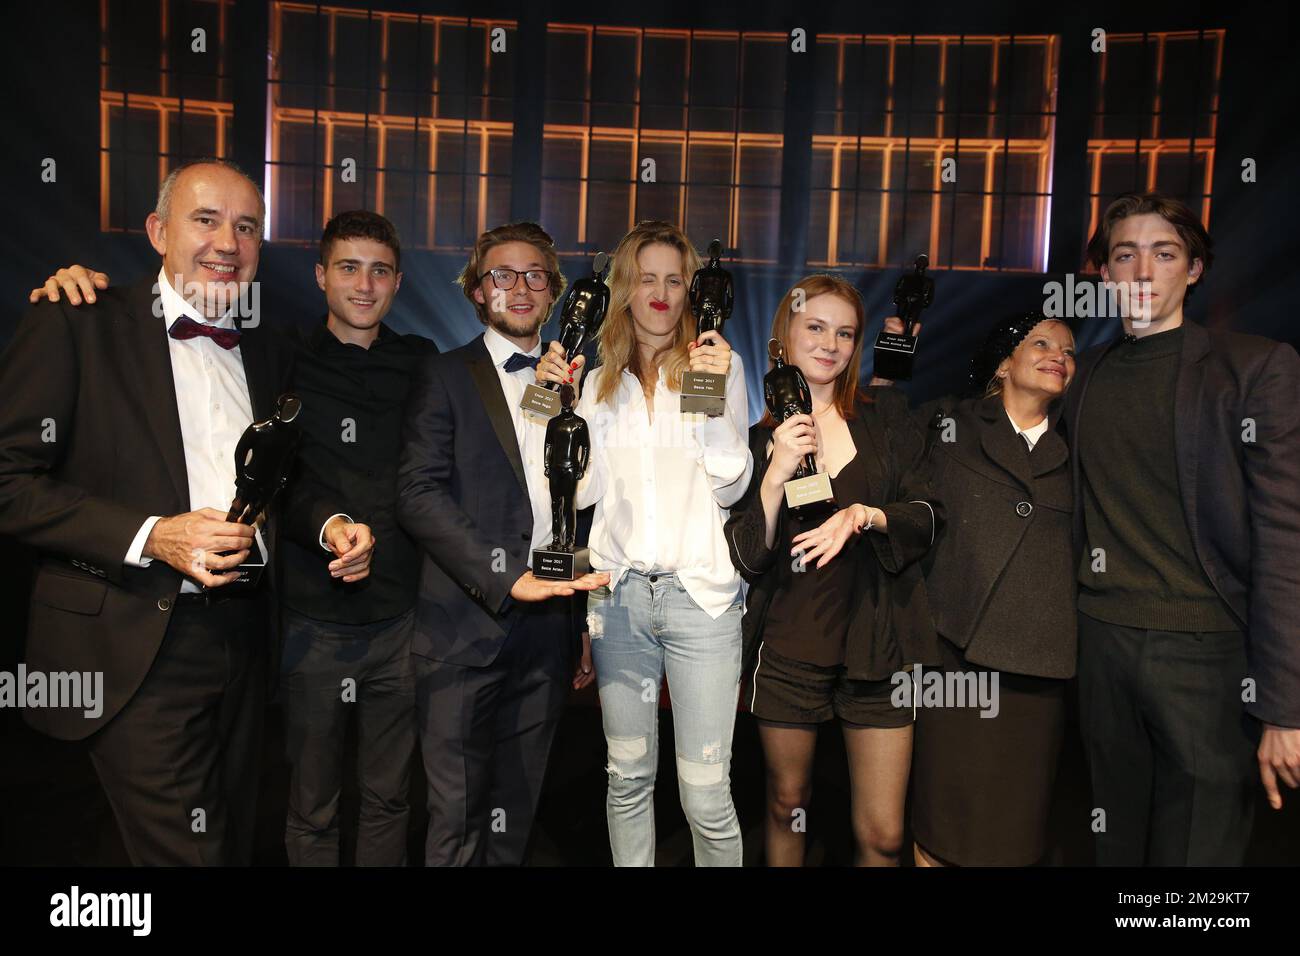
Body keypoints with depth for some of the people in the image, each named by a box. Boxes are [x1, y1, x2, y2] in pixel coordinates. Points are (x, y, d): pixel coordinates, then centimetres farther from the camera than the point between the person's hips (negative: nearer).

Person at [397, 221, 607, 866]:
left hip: (547, 626, 4)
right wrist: (507, 577, -18)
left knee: (516, 814, 14)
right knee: (458, 817, 3)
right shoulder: (444, 377, 3)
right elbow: (418, 494, -10)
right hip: (464, 627, -3)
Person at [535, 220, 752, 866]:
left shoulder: (719, 362, 2)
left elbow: (731, 487, -4)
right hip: (618, 593, 3)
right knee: (628, 777, 13)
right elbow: (585, 489, 7)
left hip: (699, 592, -2)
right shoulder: (600, 376, 11)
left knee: (706, 795, -1)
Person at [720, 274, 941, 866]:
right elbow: (744, 558, -5)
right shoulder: (757, 430, 0)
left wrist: (867, 516, -19)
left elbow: (929, 516, 1)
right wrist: (776, 473, -19)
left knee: (883, 834, 3)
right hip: (788, 644, 0)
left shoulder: (885, 414, 4)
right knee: (787, 804, 18)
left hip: (875, 642, 1)